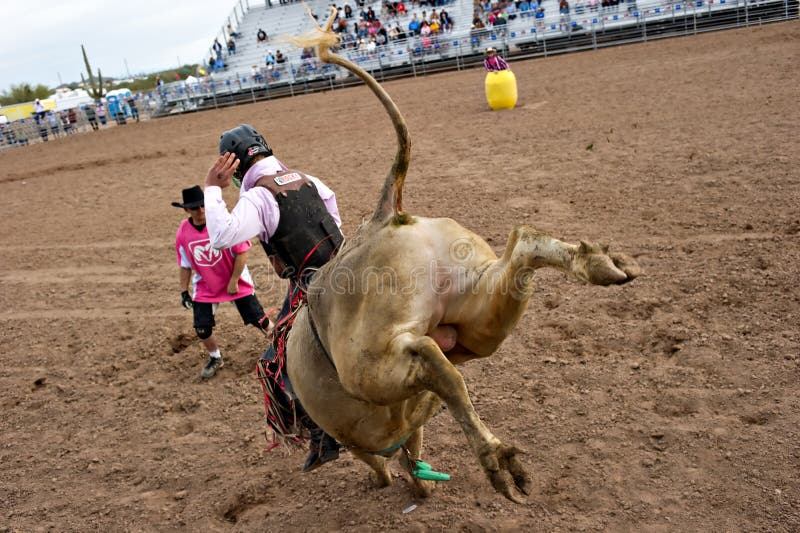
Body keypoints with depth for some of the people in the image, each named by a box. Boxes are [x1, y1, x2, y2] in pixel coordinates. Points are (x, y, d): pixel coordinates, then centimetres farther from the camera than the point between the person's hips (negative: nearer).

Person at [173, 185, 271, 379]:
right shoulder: (183, 232, -8)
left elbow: (241, 253, -16)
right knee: (202, 328, -1)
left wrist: (234, 282, -15)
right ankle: (215, 359, 27)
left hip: (237, 282, -3)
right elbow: (185, 265, 4)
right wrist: (184, 291, 5)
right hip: (205, 287, 3)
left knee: (258, 319, 1)